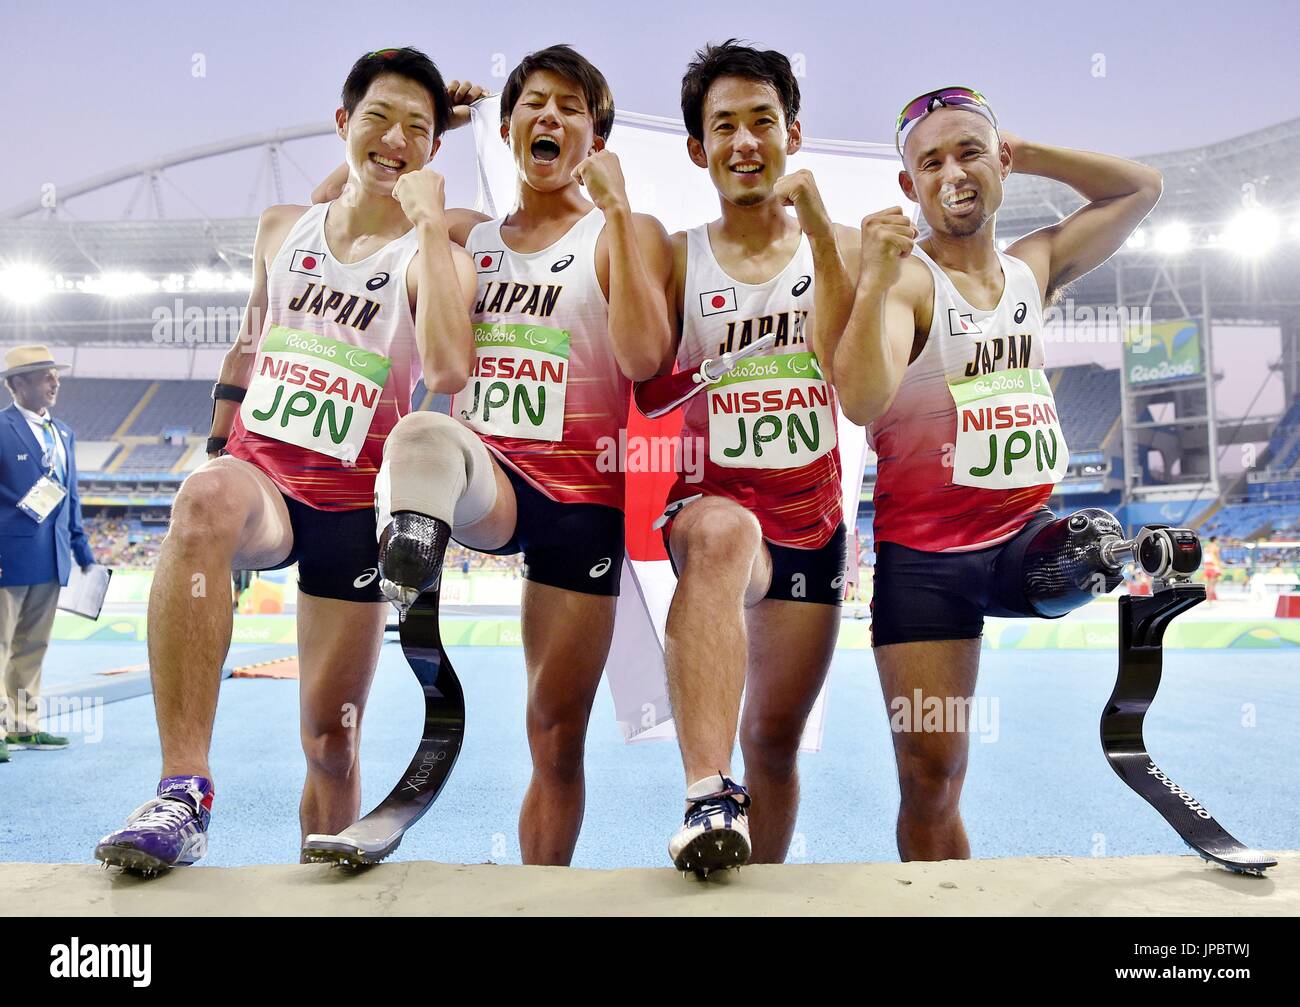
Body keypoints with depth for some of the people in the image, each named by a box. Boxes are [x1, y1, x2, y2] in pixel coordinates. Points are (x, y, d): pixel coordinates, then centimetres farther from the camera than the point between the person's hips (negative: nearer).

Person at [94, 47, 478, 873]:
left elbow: (450, 372, -23)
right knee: (206, 497, -37)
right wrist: (213, 448, 19)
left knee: (331, 736, 3)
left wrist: (429, 222, -20)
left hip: (354, 503, -1)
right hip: (259, 471, 2)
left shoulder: (433, 257, -1)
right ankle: (184, 794, -37)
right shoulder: (282, 230, 11)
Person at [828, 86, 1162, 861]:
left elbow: (1142, 187, 22)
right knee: (931, 777, 2)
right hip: (925, 548, -4)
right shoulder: (907, 279, -6)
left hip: (1026, 531, 4)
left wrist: (1024, 153, 13)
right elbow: (861, 403, -22)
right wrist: (877, 278, -33)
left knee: (1097, 552, -36)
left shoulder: (1034, 268, 11)